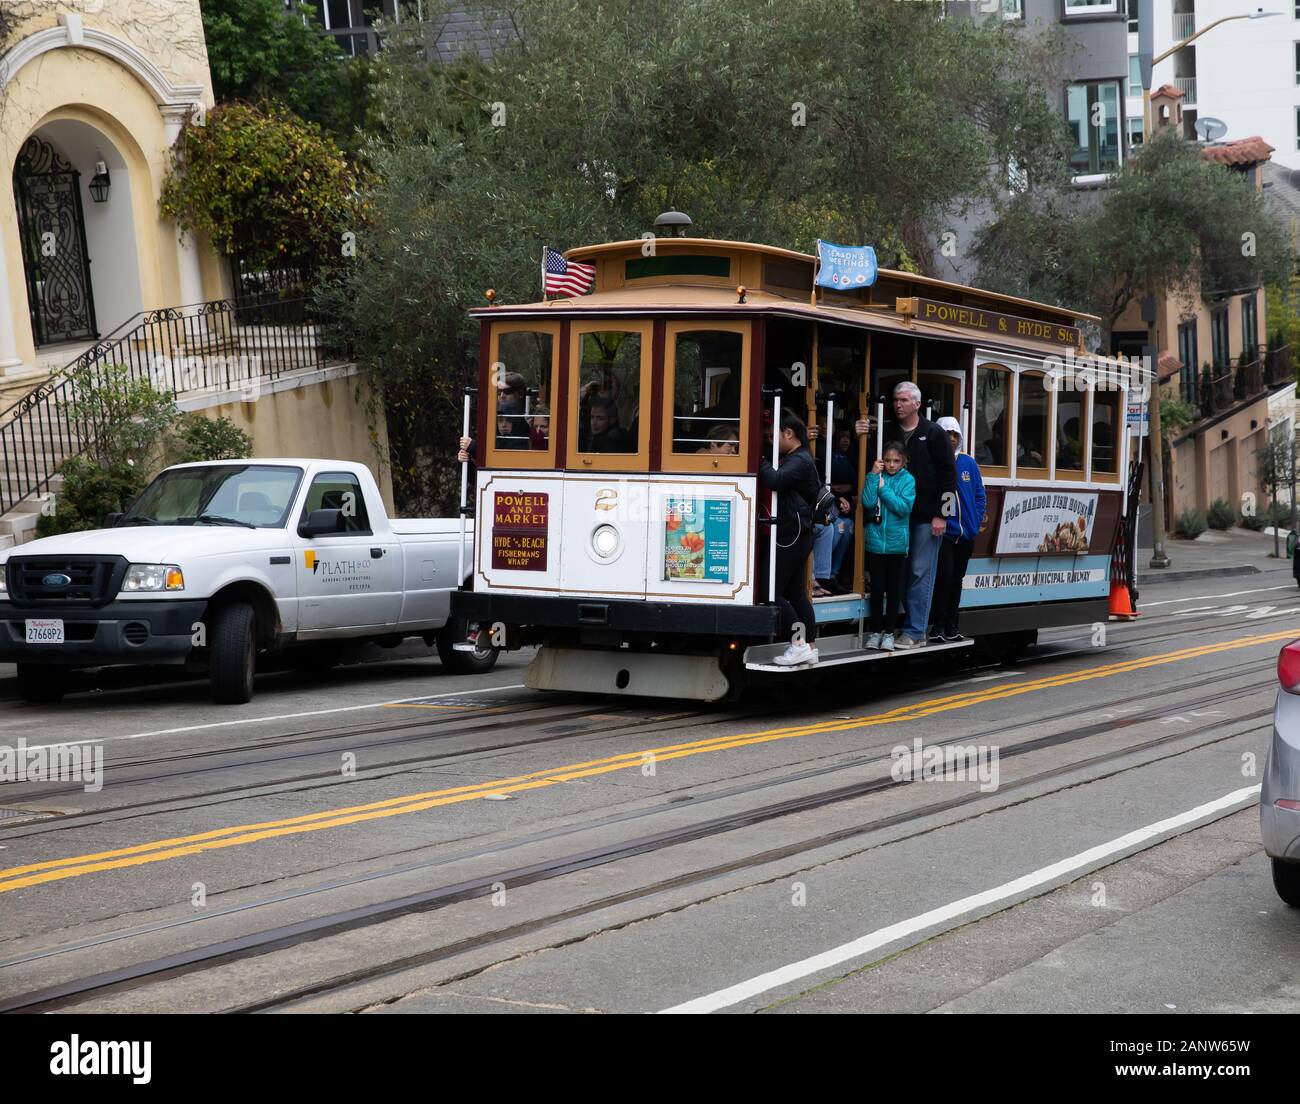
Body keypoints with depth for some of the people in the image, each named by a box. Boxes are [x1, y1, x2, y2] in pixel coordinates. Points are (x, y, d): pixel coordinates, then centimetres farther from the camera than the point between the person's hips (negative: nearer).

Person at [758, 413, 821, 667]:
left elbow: (775, 480, -30)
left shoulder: (799, 461, -14)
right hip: (798, 537, 11)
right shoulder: (798, 459, 18)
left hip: (790, 538, -11)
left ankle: (798, 644, -8)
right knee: (796, 593, 12)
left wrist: (760, 461, -16)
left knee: (773, 592, -9)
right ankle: (810, 646, 15)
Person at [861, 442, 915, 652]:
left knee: (894, 590, 6)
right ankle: (876, 630, 16)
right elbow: (868, 503, -13)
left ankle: (889, 631, 16)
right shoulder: (875, 476, 1)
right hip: (875, 542, 0)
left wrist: (884, 488, -15)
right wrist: (874, 475, -15)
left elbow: (904, 507, -14)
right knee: (877, 589, 5)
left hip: (897, 544, 0)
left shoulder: (907, 479, -2)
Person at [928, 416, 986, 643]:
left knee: (956, 578, 13)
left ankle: (951, 625, 21)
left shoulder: (969, 463, 8)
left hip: (966, 533, 5)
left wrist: (976, 521, 3)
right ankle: (938, 625, -3)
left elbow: (979, 494, 12)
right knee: (945, 575, -12)